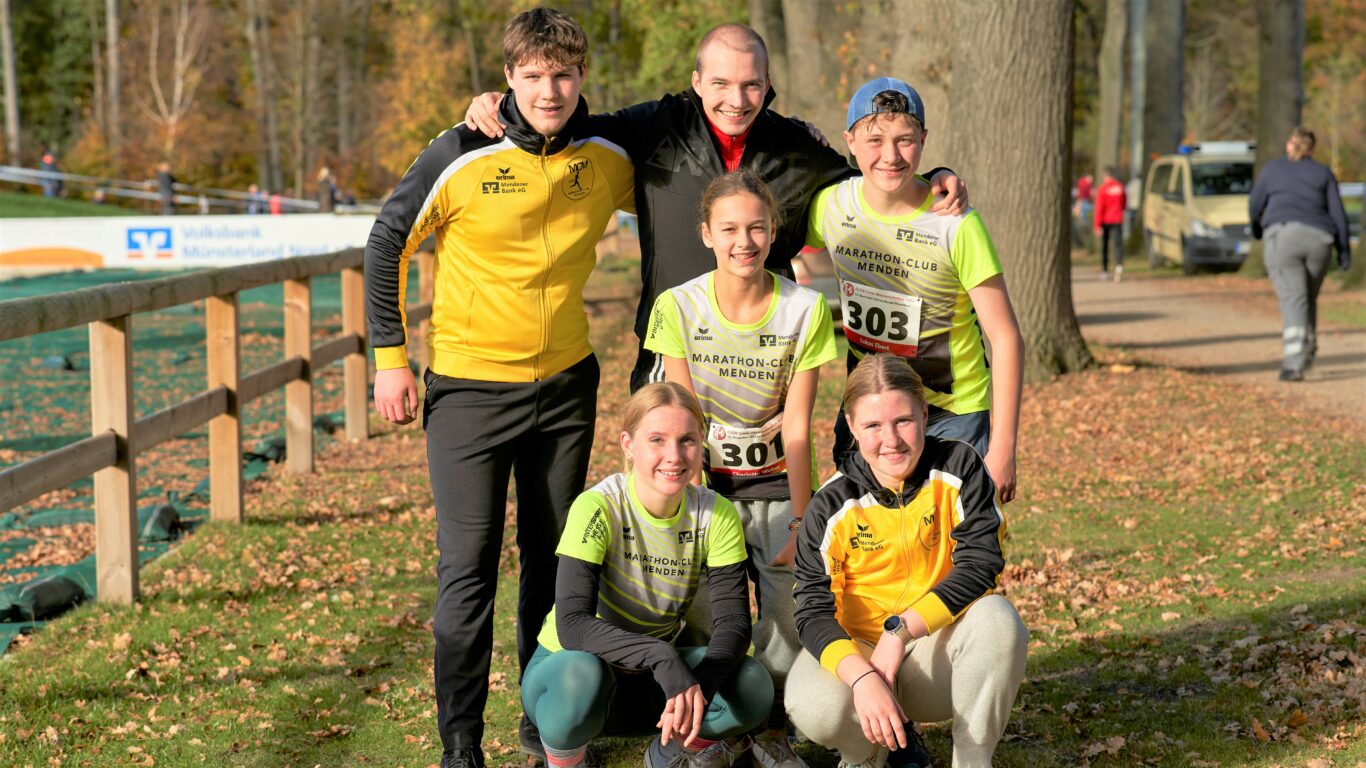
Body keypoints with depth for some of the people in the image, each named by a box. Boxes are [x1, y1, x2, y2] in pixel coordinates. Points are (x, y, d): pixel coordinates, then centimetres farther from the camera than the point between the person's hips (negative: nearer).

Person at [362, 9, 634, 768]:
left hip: (565, 384, 4)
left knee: (554, 558, 13)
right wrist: (391, 355, -5)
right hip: (470, 385, -4)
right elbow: (388, 243, -4)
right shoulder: (461, 157, -14)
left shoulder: (609, 159, -3)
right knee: (469, 567, -3)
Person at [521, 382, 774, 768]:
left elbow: (733, 623, -15)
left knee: (752, 688, -23)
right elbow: (572, 625, -32)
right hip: (567, 666, -4)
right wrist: (661, 657, -46)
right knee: (581, 676, -39)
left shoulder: (716, 516, -10)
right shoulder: (598, 508, -23)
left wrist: (699, 686, -36)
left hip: (648, 681, 4)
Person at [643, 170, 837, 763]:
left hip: (775, 483, 0)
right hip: (705, 483, 0)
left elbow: (796, 429, -9)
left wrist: (799, 520, -11)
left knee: (790, 601, -13)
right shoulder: (677, 307, -10)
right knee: (705, 610, -14)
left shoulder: (805, 310, -10)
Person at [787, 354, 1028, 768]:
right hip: (858, 652, 0)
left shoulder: (958, 469, -8)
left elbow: (979, 565, -17)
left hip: (939, 655, 0)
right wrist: (862, 678, -37)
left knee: (996, 618, -32)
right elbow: (813, 609, -18)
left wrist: (901, 629, -27)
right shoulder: (832, 507, -10)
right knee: (815, 709, -33)